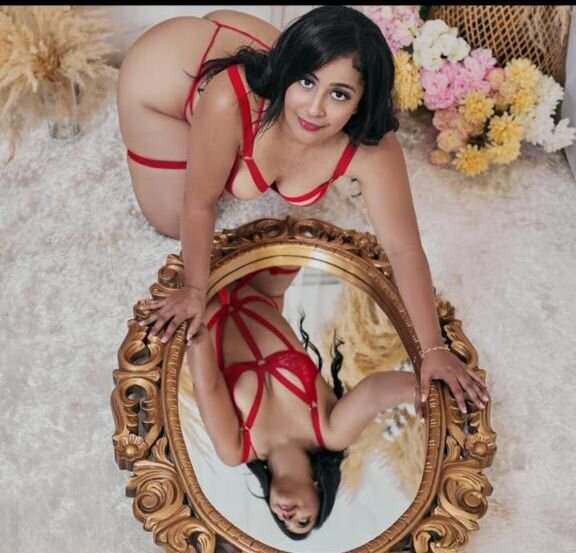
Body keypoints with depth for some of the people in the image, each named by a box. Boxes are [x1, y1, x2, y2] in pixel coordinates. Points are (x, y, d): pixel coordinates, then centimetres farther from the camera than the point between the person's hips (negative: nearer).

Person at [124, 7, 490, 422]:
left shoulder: (371, 149, -35)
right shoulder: (231, 101, -45)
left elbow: (404, 248, -25)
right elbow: (199, 204, -29)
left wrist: (434, 349, -24)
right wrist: (194, 290, -16)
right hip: (163, 72, -2)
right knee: (171, 219, 7)